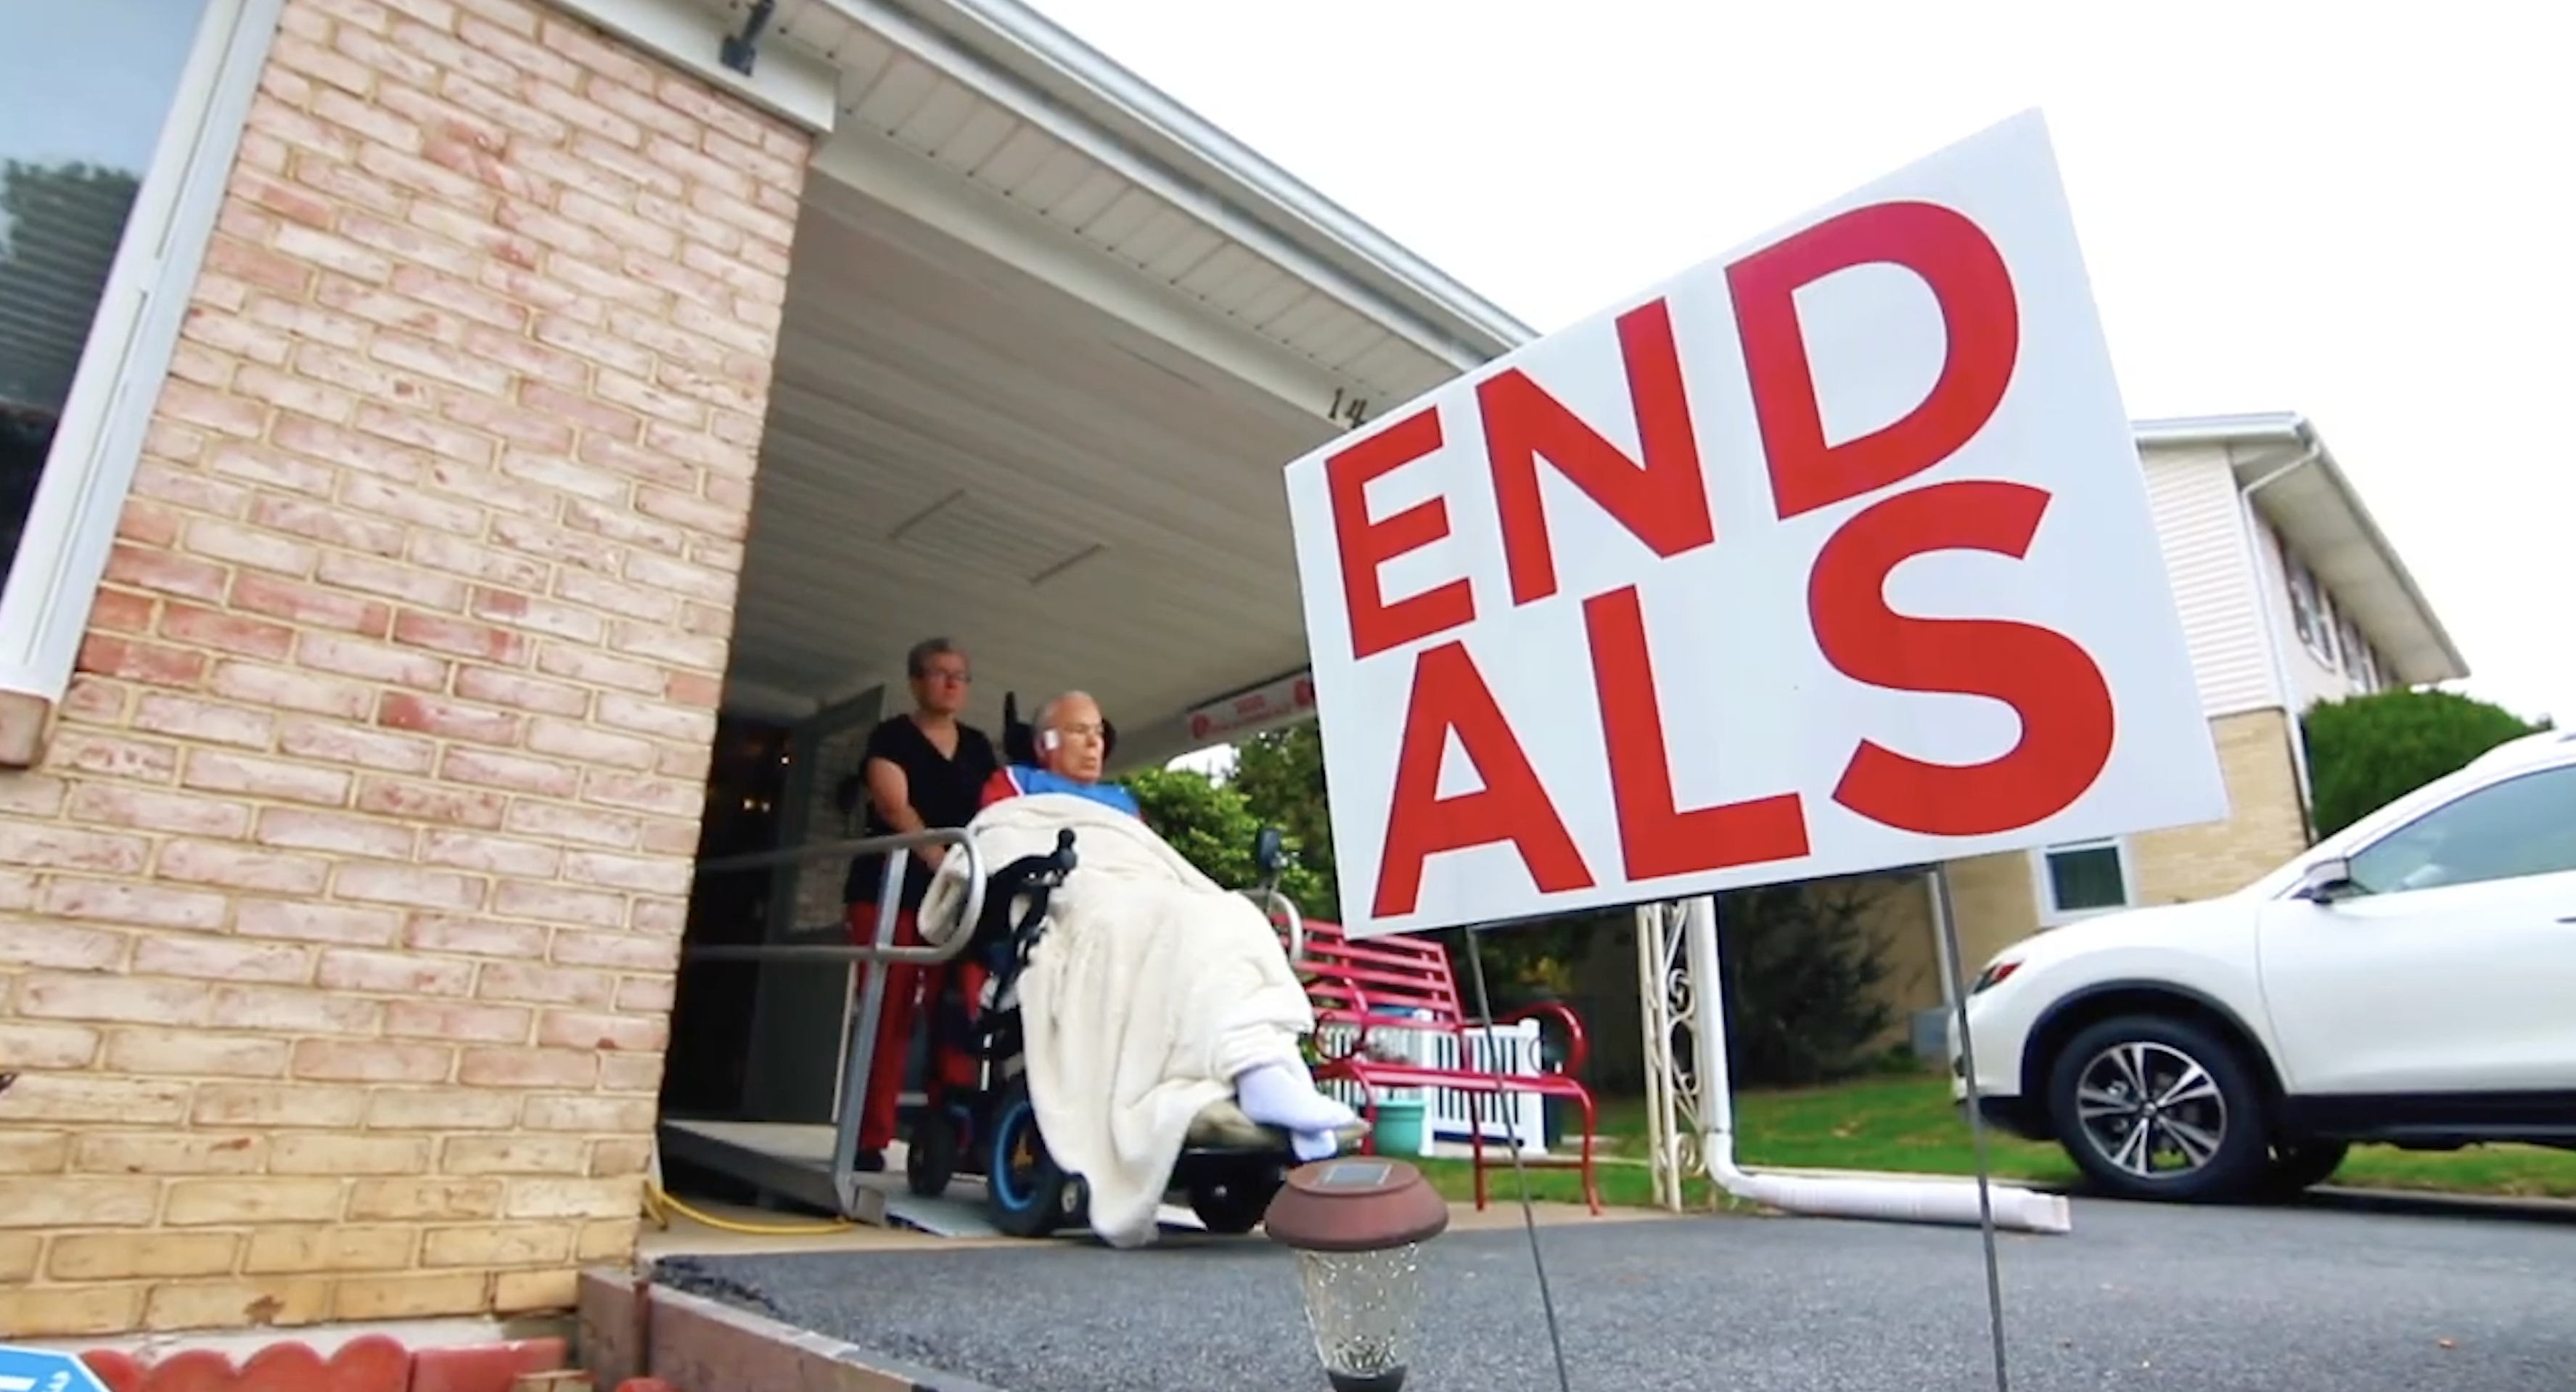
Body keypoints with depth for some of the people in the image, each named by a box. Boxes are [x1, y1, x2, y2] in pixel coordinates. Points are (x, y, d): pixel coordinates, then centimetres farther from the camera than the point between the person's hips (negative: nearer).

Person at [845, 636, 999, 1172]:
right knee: (888, 1013, -6)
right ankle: (870, 1139, 0)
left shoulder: (978, 747, 17)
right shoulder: (891, 736, 2)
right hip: (892, 888, -4)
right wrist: (942, 861, -25)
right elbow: (894, 807, -13)